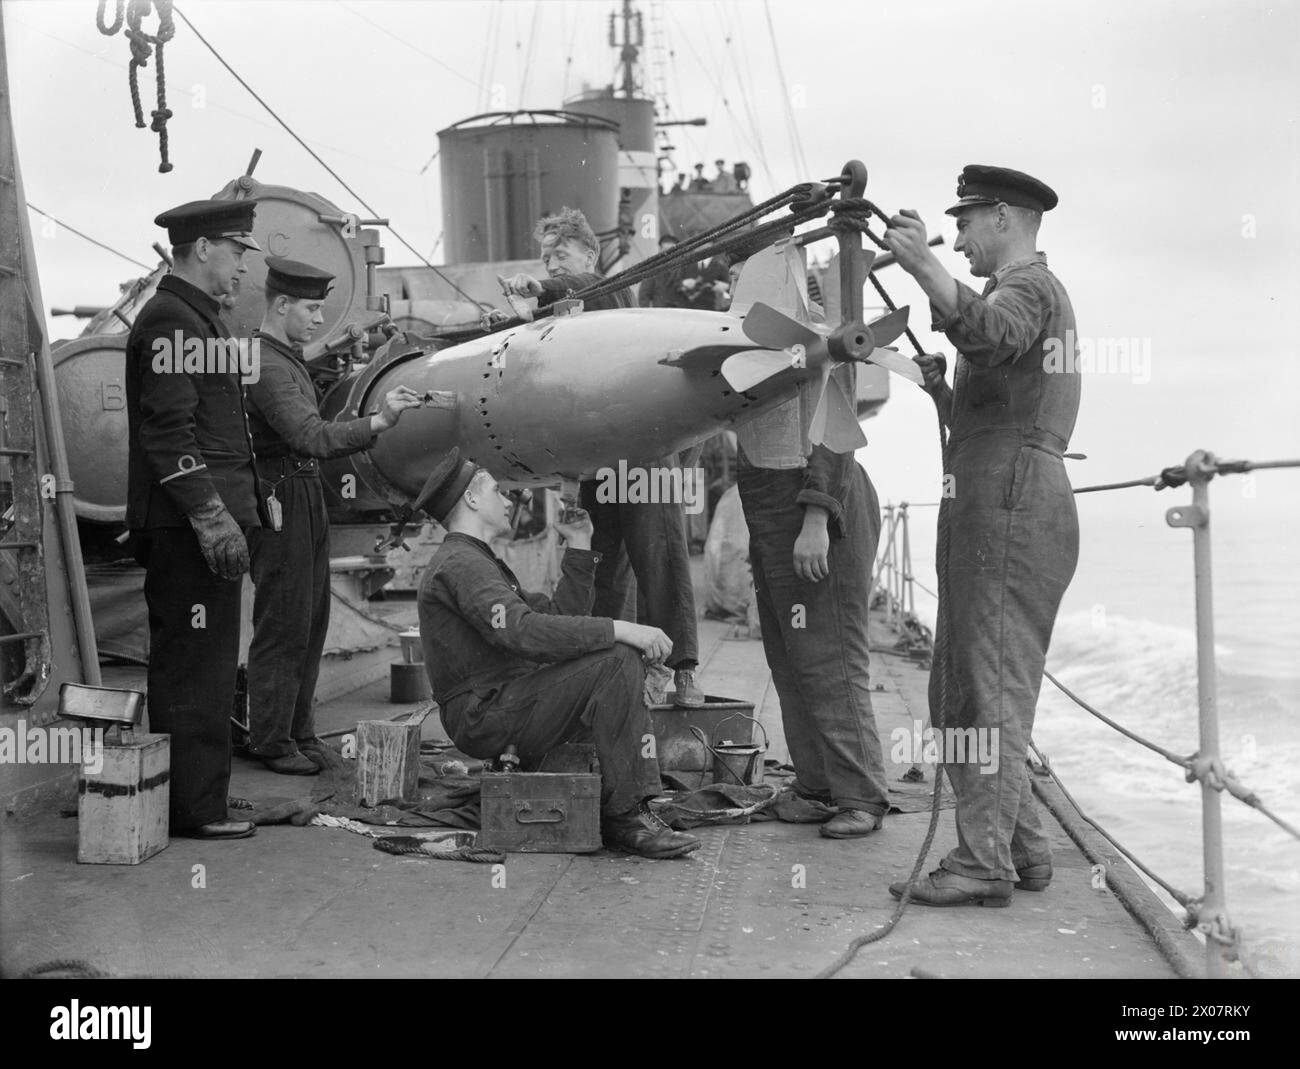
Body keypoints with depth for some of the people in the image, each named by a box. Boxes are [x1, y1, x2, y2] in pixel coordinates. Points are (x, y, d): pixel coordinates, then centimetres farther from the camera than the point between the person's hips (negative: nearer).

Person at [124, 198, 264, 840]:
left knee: (184, 666, 14)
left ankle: (187, 801, 23)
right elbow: (168, 428, -20)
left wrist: (235, 510, 24)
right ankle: (195, 808, -1)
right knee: (197, 667, -7)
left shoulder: (195, 318, 22)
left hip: (194, 525, 11)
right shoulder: (170, 321, -12)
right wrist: (211, 516, -23)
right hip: (186, 526, -11)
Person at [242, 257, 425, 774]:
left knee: (311, 619, 14)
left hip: (307, 499, 10)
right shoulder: (265, 366, -18)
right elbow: (311, 437, -29)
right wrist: (378, 421, -35)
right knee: (283, 625, -5)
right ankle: (270, 740, 4)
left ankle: (297, 729, 22)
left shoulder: (287, 358, 16)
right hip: (281, 500, -10)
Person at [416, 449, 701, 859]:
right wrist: (619, 629, -28)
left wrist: (579, 547, 16)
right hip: (483, 715, -11)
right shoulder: (459, 564, -13)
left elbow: (558, 615, 20)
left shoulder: (480, 563, 24)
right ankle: (624, 817, -22)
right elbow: (523, 632, -28)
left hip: (503, 705, 11)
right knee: (615, 663, -22)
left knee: (625, 659, 13)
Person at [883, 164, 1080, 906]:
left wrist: (927, 268, -41)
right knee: (958, 694, 11)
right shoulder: (1023, 295, 30)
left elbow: (987, 336, -29)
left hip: (1011, 504, -10)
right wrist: (940, 388, 14)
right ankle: (1023, 850, 15)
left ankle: (985, 864, -13)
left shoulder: (1029, 287, -2)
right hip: (992, 510, 10)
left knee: (992, 690, -13)